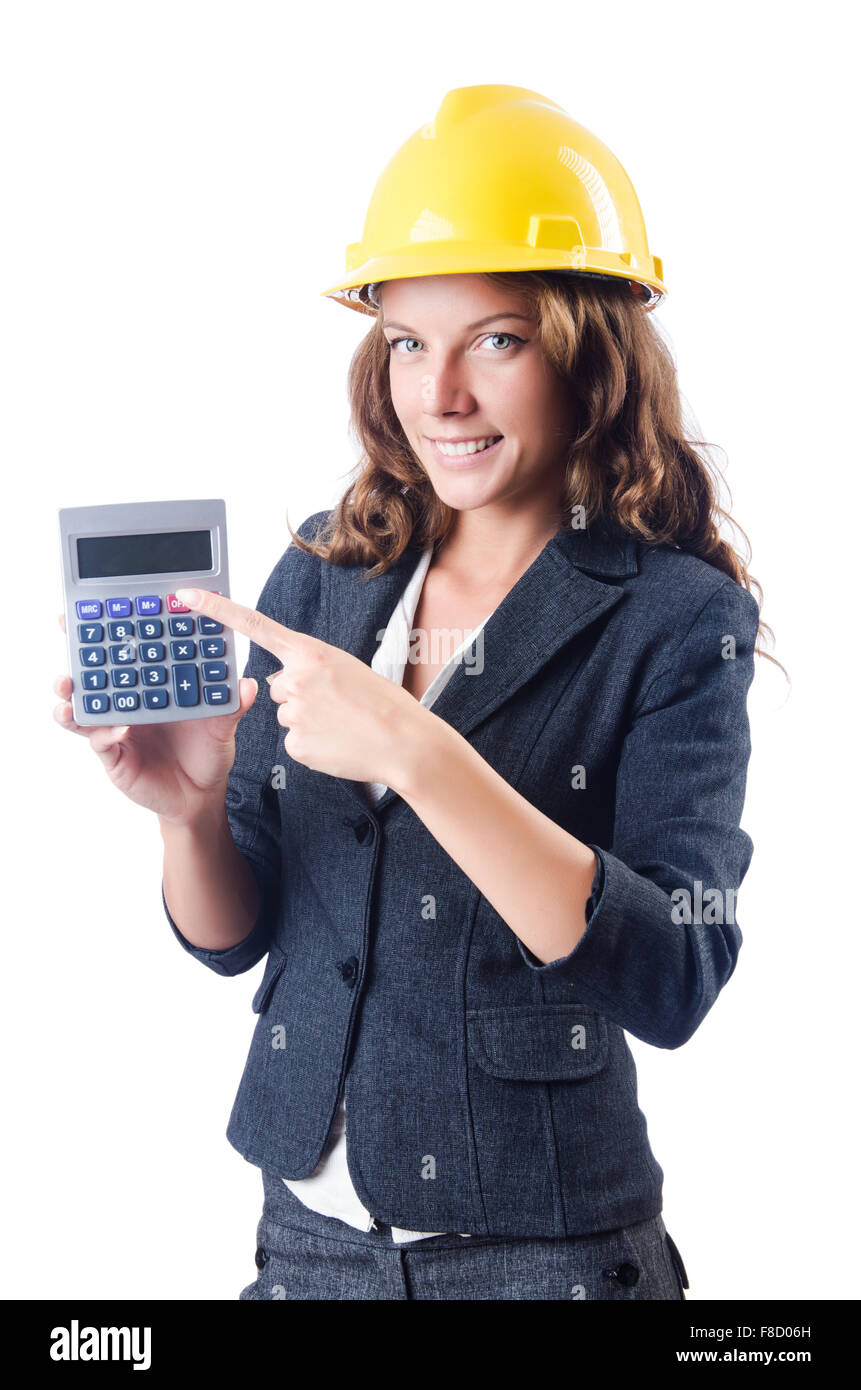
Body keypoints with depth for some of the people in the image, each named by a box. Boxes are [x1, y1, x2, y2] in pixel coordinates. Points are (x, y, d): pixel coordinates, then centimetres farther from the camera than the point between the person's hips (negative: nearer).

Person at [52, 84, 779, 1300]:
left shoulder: (674, 618, -11)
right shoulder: (322, 581, -1)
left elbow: (675, 980, -23)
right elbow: (232, 937, 3)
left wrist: (415, 751, -29)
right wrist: (190, 810, -18)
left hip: (537, 1249, -3)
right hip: (307, 1224, 4)